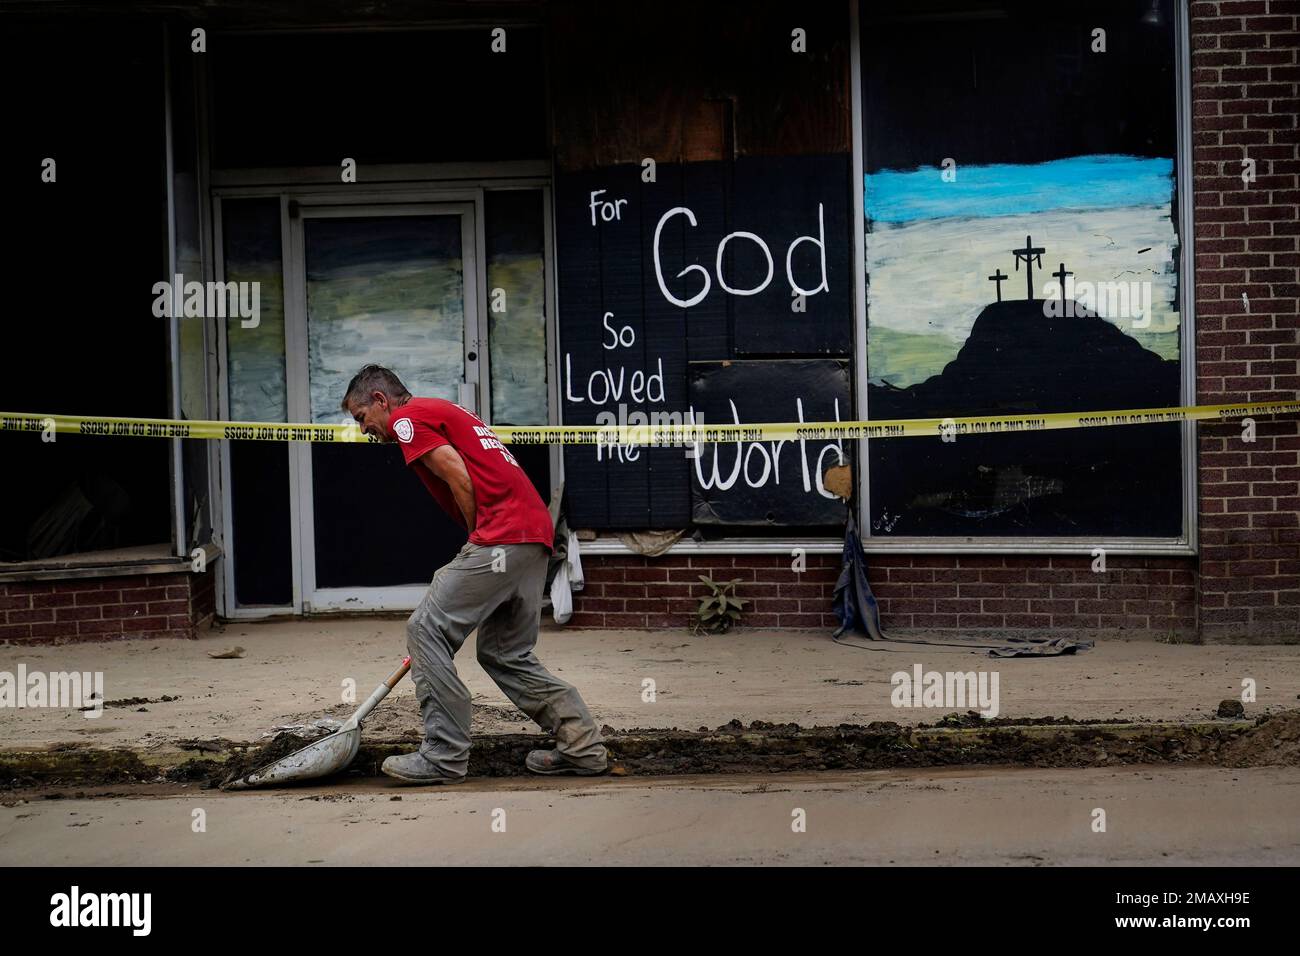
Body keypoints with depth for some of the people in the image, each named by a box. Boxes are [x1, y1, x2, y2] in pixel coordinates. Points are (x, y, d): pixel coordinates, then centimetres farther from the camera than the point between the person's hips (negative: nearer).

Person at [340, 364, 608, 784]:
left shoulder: (407, 418, 0)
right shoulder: (444, 412, 29)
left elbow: (461, 480, -11)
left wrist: (480, 540, 1)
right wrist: (474, 561, 27)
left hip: (502, 537, -10)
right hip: (536, 532, 10)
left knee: (426, 629, -5)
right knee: (506, 654, 16)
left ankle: (444, 756, -3)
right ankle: (583, 747, 15)